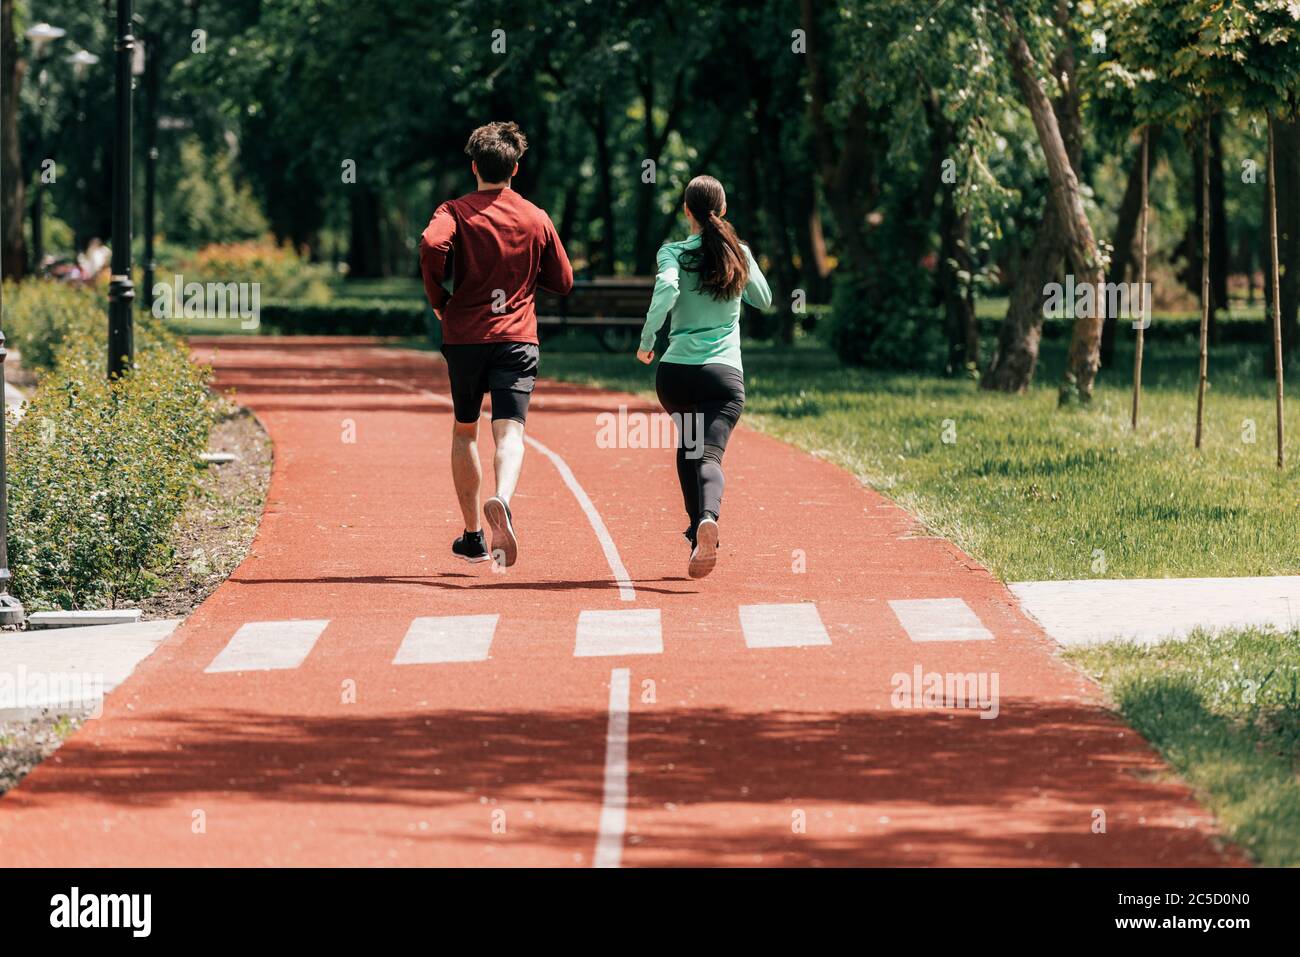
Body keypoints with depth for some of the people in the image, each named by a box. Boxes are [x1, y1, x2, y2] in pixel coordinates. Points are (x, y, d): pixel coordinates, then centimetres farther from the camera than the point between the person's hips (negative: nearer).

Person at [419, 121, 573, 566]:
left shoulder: (455, 211, 1)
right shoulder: (537, 219, 7)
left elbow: (431, 244, -21)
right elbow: (563, 282, 12)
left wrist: (438, 300, -6)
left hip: (464, 336, 0)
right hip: (518, 337, 0)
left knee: (464, 432, 19)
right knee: (509, 433, -13)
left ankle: (473, 537, 23)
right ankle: (501, 501, -44)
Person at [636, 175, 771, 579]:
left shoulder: (674, 252, 1)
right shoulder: (740, 254, 9)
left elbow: (666, 289, -19)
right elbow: (763, 299, 25)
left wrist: (646, 341, -7)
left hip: (676, 371, 0)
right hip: (725, 374, 0)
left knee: (688, 447, 26)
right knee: (708, 454, -13)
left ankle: (698, 532, 20)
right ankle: (708, 520, -44)